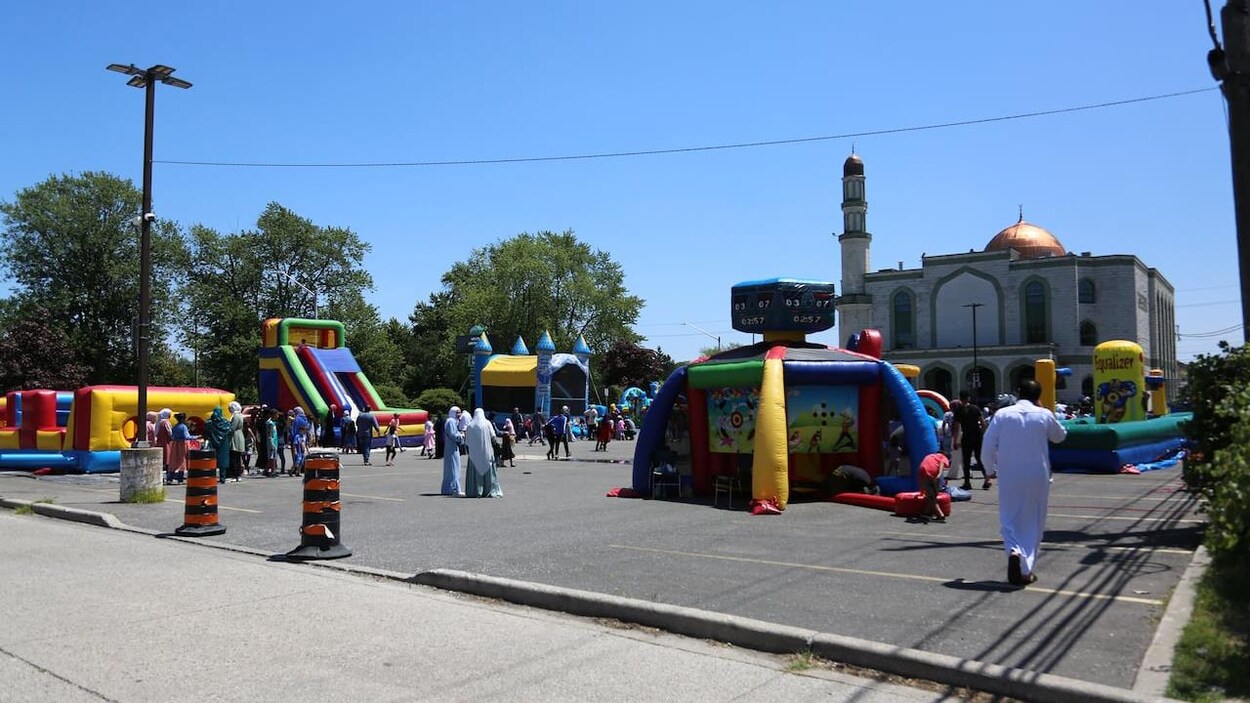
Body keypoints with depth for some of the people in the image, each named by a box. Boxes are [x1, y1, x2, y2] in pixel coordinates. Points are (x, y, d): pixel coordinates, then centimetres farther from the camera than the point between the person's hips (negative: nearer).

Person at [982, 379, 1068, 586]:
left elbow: (988, 447, -5)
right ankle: (1026, 571, 12)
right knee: (1033, 522, 12)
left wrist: (991, 469, 11)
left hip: (1009, 478, 0)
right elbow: (1060, 436, 17)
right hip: (1037, 477, 0)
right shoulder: (1044, 415, -3)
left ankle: (1014, 551, -19)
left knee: (1010, 520, 9)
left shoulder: (1002, 414, -5)